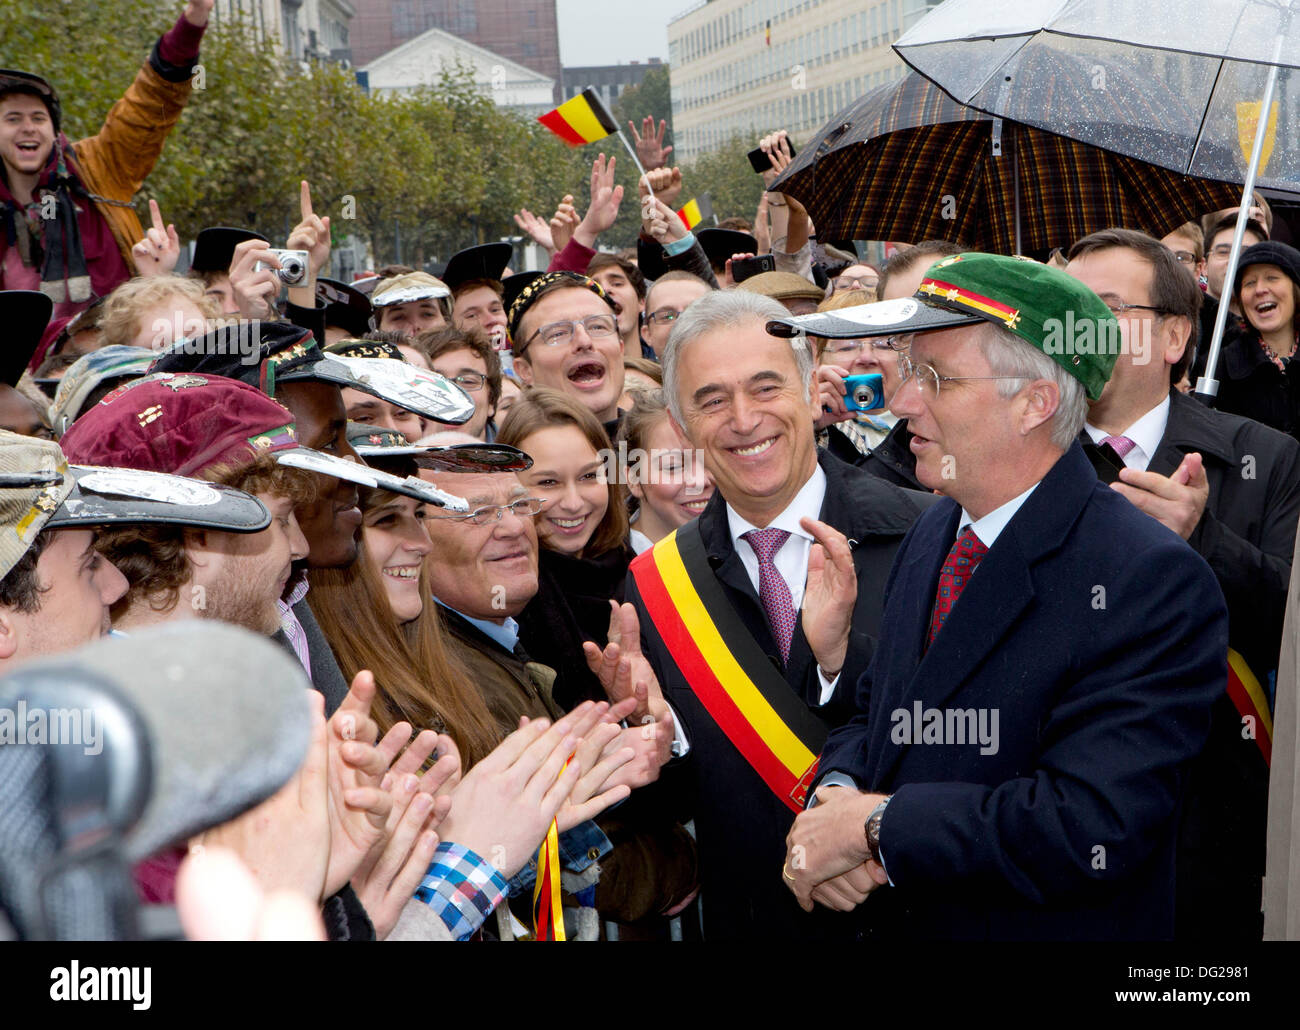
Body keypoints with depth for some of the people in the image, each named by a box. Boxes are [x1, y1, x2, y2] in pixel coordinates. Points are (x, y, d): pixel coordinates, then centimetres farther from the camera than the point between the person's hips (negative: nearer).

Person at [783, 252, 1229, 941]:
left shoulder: (1156, 586, -22)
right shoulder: (931, 536, 2)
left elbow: (1092, 826, -29)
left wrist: (877, 826, -23)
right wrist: (835, 796, -12)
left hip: (1048, 928, -6)